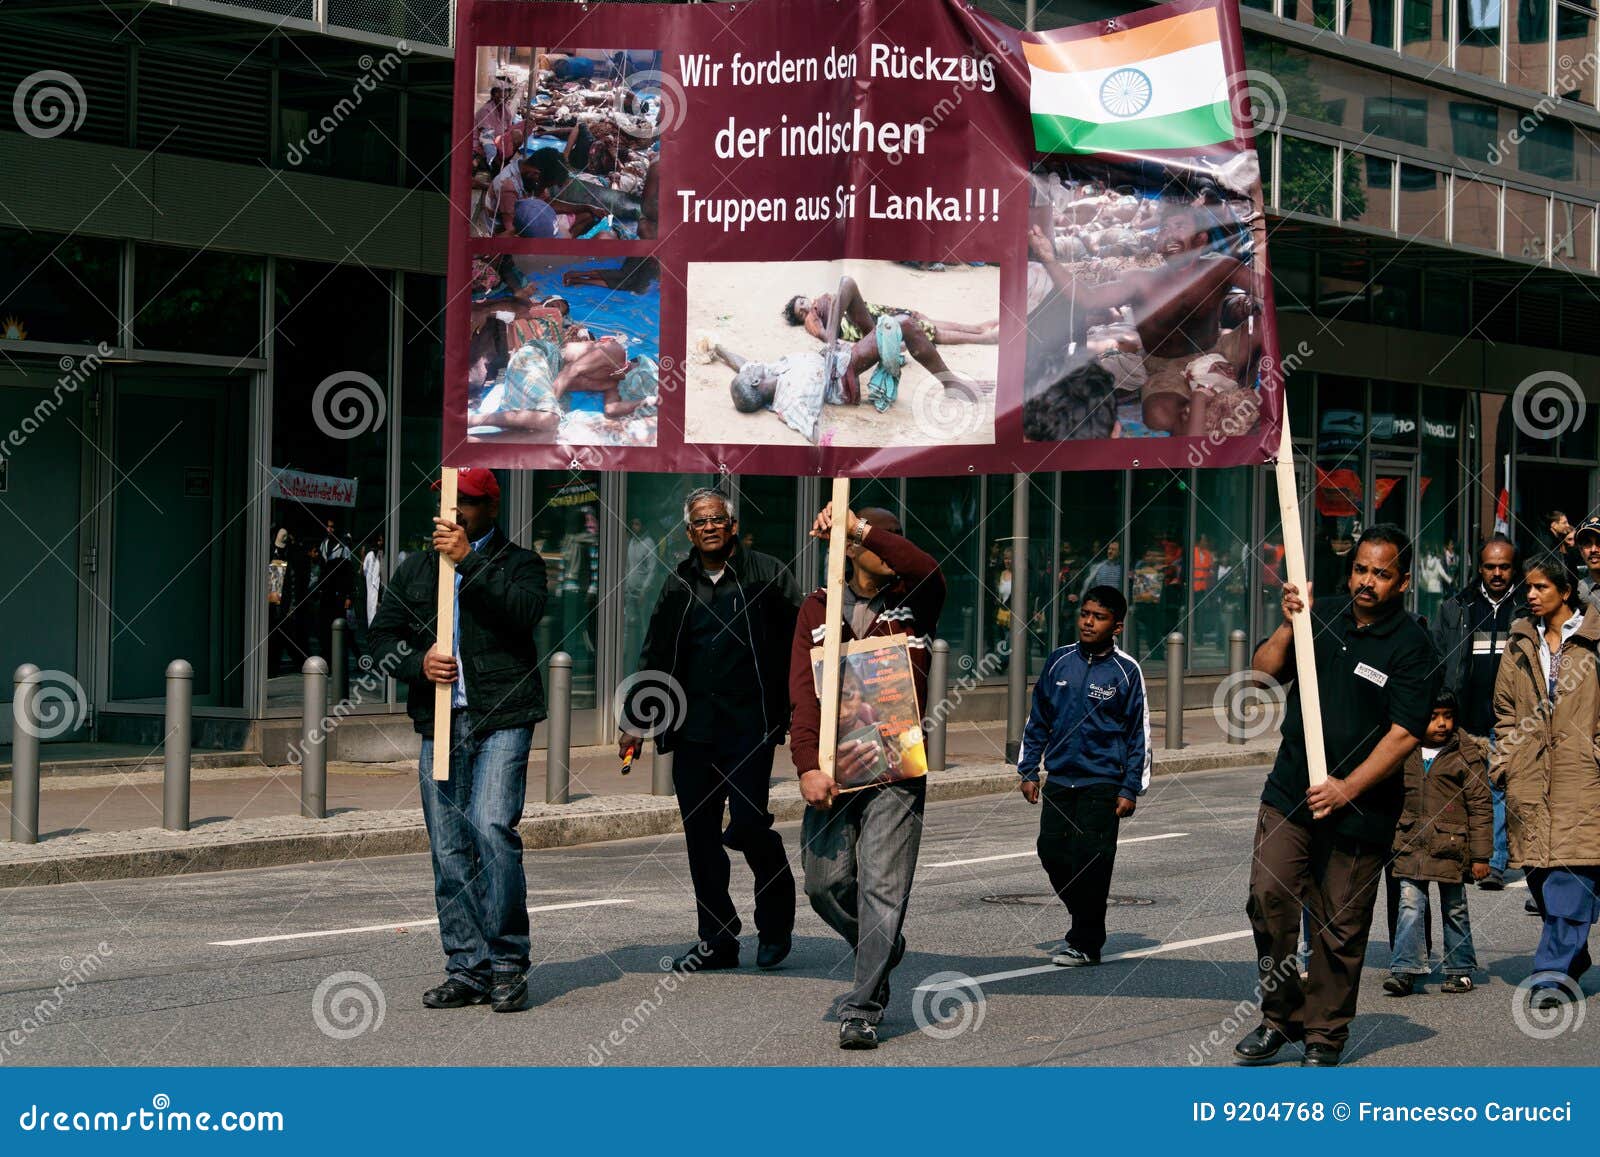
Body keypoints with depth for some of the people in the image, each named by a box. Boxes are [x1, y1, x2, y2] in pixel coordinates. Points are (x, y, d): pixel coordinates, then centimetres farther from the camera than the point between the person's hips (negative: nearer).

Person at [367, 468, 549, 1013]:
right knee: (449, 850, 2)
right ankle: (468, 969, 8)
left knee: (492, 829, -18)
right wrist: (418, 662, -5)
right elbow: (382, 636, 15)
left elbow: (524, 612, -12)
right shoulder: (414, 570, 21)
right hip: (439, 724, 4)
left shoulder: (519, 563, 9)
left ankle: (508, 963, -9)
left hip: (501, 721, -4)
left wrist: (468, 560, -14)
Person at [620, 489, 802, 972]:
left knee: (746, 825, -14)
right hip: (692, 729, 5)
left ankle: (775, 921, 12)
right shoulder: (679, 586, 15)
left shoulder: (767, 575, 2)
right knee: (700, 834, 5)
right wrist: (635, 720, 15)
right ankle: (718, 940, 15)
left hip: (749, 726, -5)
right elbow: (653, 657, 20)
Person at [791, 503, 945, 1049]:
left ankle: (861, 1011, -5)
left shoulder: (912, 603, 8)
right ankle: (883, 949, 32)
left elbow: (930, 573, -18)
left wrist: (860, 527, -23)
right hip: (832, 771, 2)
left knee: (881, 887, -8)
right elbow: (804, 691, -1)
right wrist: (808, 766, -14)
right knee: (825, 883, 4)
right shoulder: (818, 609, 10)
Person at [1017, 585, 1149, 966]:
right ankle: (1083, 923, 23)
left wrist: (1130, 789, -5)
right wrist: (1028, 770, 10)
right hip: (1059, 778, 4)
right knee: (1052, 852, 2)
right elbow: (1038, 719, 14)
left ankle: (1085, 942, 6)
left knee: (1090, 859, -6)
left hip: (1102, 782, -4)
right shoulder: (1059, 660, 6)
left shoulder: (1125, 670, -3)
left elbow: (1139, 732, -1)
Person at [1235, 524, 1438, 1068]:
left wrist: (1347, 788, -19)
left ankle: (1324, 1037, 14)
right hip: (1290, 792, 4)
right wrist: (1289, 625, -12)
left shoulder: (1412, 647, -7)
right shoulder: (1322, 615, 8)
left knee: (1340, 929, 1)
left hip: (1359, 809, -4)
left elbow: (1404, 734, -12)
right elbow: (1266, 670, 5)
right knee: (1269, 896, -6)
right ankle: (1280, 1017, 10)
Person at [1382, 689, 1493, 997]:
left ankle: (1460, 970, 21)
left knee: (1454, 910, 9)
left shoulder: (1468, 755, -4)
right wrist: (1393, 838, 20)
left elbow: (1480, 807, -3)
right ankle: (1405, 970, -9)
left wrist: (1480, 855, -6)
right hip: (1411, 844, 3)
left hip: (1451, 845, -2)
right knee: (1410, 905, -7)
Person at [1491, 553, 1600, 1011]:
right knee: (1540, 875, 3)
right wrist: (1503, 760, 10)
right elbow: (1505, 711, 19)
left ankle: (1556, 970, -13)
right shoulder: (1520, 642, 15)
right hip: (1529, 779, 4)